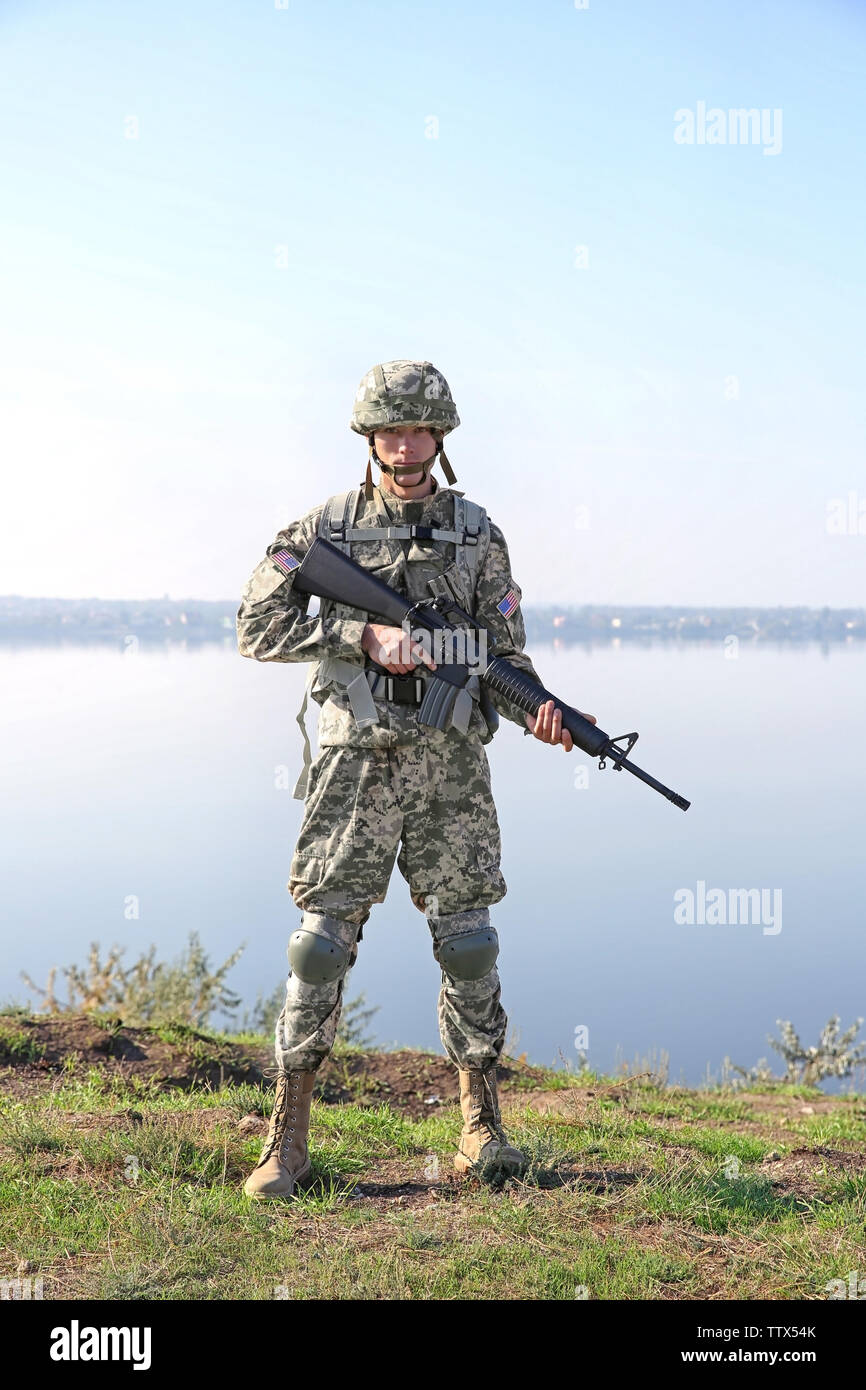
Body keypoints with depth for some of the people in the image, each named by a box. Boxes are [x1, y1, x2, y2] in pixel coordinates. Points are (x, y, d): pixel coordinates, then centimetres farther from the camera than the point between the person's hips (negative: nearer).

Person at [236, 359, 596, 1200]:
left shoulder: (478, 535, 7)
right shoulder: (325, 528, 3)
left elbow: (506, 653, 9)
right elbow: (257, 628, -3)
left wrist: (539, 712, -12)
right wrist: (366, 634, -13)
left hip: (451, 762, 2)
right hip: (357, 760, -1)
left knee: (467, 940, 3)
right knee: (324, 938, -1)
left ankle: (480, 1127, 18)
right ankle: (287, 1139, 9)